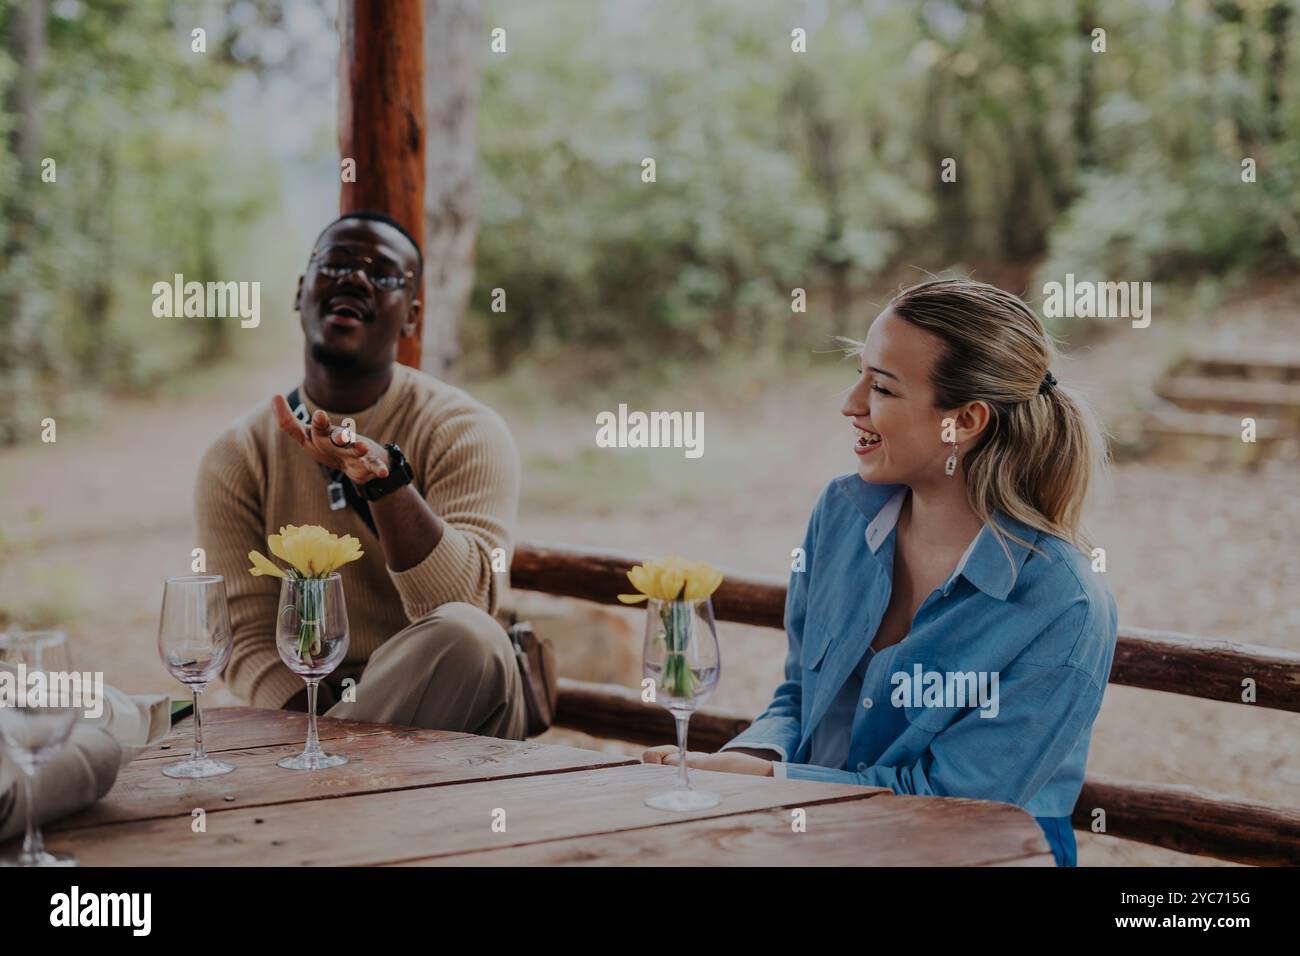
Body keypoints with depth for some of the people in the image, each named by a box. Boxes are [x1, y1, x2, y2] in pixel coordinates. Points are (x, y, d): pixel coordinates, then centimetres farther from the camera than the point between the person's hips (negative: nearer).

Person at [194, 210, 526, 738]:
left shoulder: (465, 431, -3)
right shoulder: (236, 458, 4)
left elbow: (462, 606, -18)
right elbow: (248, 641, -1)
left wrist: (385, 478, -31)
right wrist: (316, 726, -20)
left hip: (450, 718, 1)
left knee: (467, 636, -33)